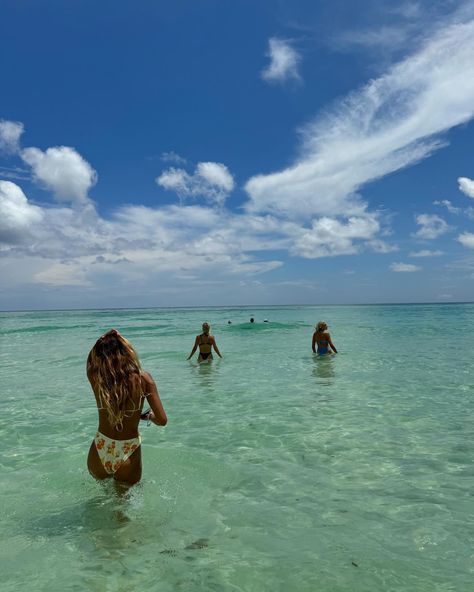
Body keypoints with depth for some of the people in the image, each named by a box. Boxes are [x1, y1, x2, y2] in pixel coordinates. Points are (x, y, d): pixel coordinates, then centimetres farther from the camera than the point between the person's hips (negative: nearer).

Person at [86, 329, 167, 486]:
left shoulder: (95, 377, -11)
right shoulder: (143, 378, -14)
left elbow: (91, 358, 14)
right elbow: (162, 420, -11)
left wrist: (104, 340, 10)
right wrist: (149, 415, 8)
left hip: (99, 452, 2)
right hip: (129, 454, -2)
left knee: (102, 486, 35)